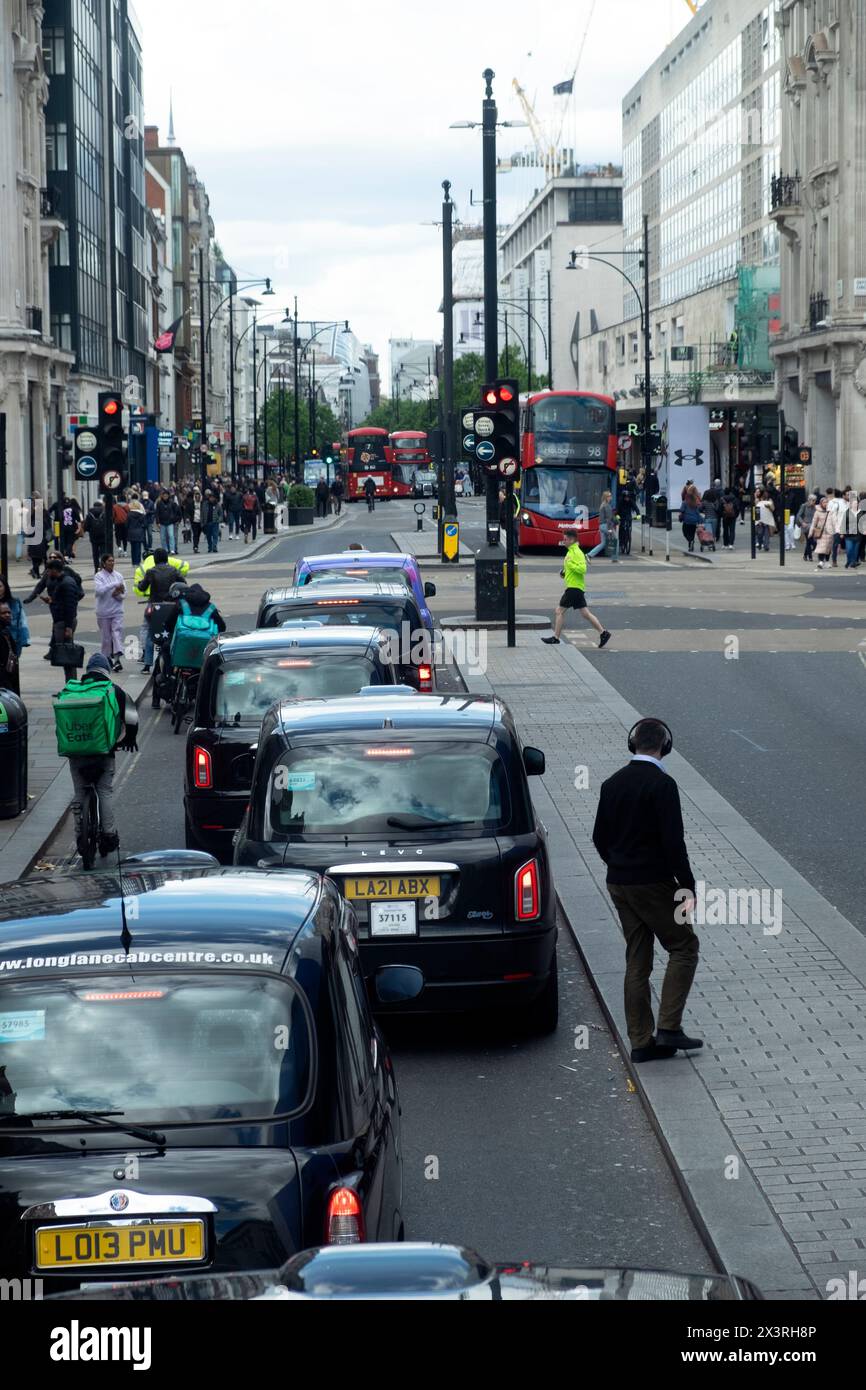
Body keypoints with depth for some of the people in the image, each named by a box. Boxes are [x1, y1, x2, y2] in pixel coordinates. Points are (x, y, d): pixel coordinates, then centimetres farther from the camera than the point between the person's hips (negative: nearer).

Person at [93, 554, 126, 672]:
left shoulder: (118, 576, 6)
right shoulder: (99, 576, -4)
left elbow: (124, 594, 6)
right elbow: (99, 590, -21)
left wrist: (117, 594, -15)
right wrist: (114, 585, -24)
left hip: (117, 610, 2)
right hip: (103, 612, -2)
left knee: (117, 632, -13)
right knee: (106, 636, 6)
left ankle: (117, 659, -21)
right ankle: (107, 658, 20)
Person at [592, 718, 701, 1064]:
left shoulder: (612, 784, 6)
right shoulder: (661, 784, -16)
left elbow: (600, 837, 12)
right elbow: (673, 840, -19)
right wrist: (687, 887, -16)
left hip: (619, 884, 7)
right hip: (653, 884, -7)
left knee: (637, 961, 11)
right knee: (684, 947, 6)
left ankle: (641, 1041, 12)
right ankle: (669, 1028, -3)